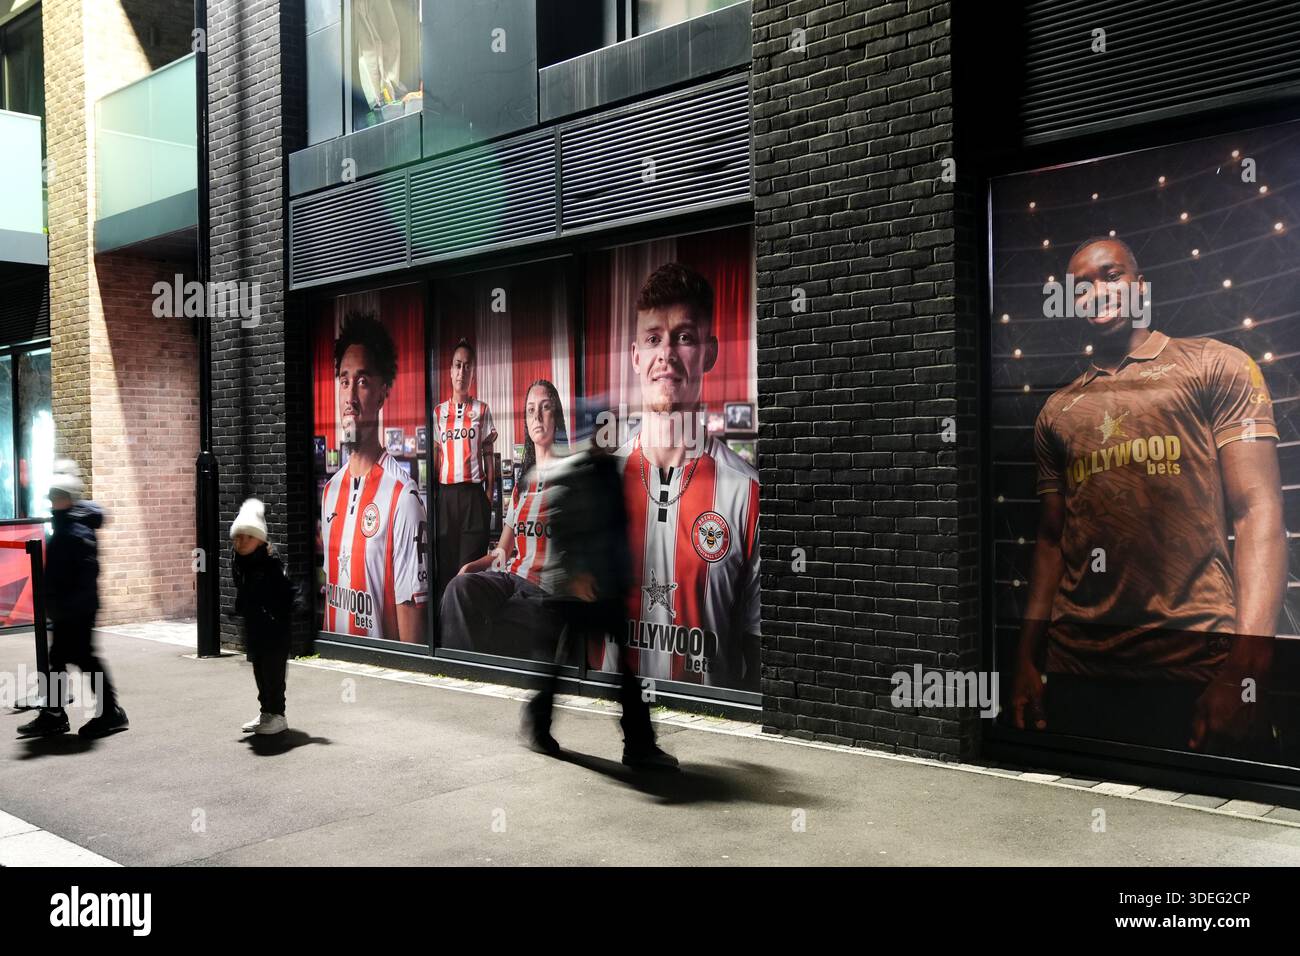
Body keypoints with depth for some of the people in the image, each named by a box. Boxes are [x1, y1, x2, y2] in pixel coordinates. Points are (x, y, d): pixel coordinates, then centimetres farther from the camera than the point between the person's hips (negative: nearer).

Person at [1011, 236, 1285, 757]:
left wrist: (1245, 667, -17)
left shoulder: (1215, 367, 3)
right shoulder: (1057, 412, 16)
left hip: (1198, 666, -4)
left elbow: (1258, 510, -6)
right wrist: (1027, 662, 9)